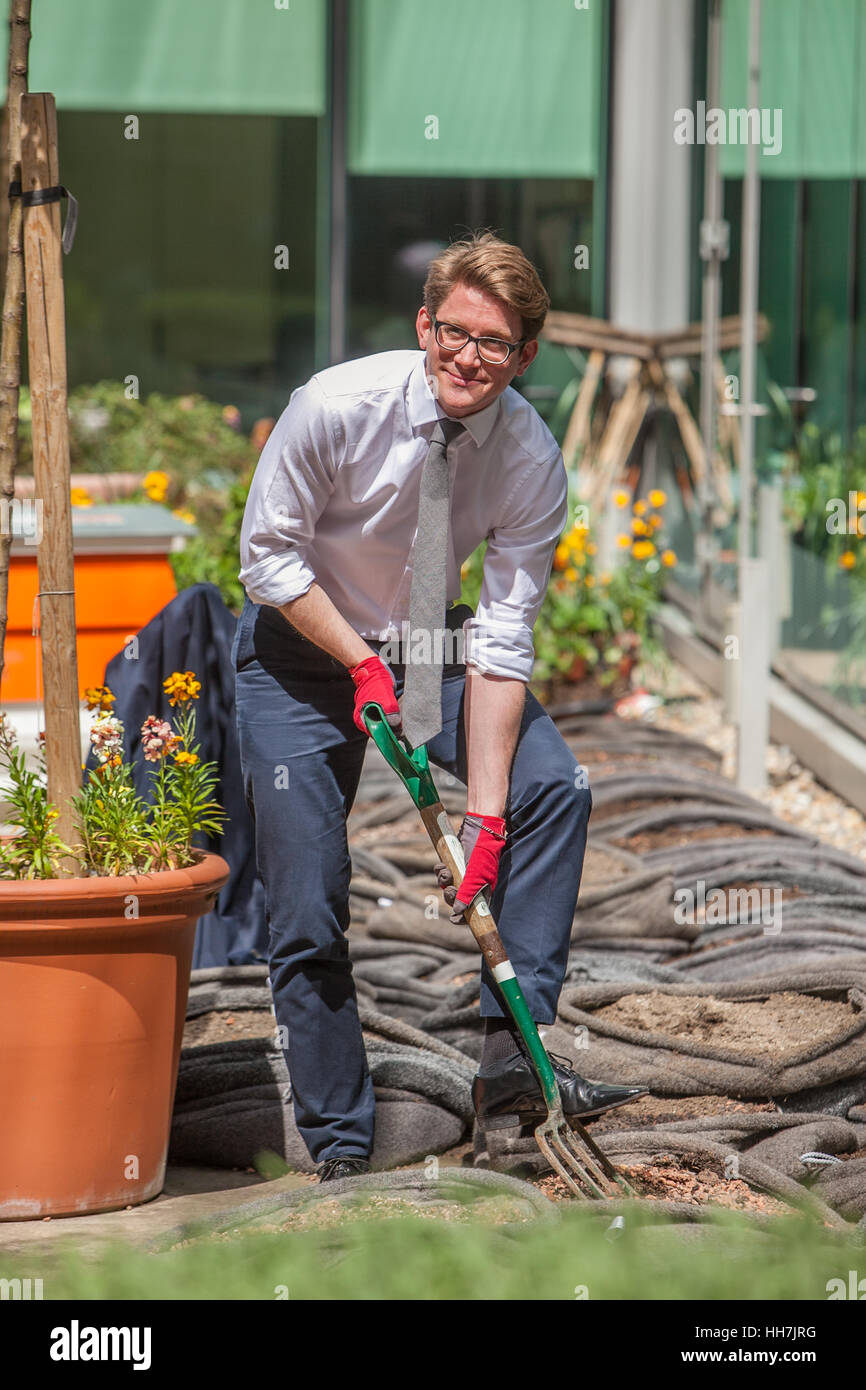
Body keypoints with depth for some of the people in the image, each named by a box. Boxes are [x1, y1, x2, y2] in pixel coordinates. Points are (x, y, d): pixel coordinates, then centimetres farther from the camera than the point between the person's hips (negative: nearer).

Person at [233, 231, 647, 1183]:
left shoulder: (532, 461, -19)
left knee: (554, 788, -21)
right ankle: (338, 1147, 5)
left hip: (428, 645, 3)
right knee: (308, 916, -7)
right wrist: (362, 663, -21)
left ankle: (512, 1057, -18)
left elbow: (502, 646, -19)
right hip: (302, 644, -3)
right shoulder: (337, 406, -26)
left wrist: (485, 818, -25)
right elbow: (269, 553, -13)